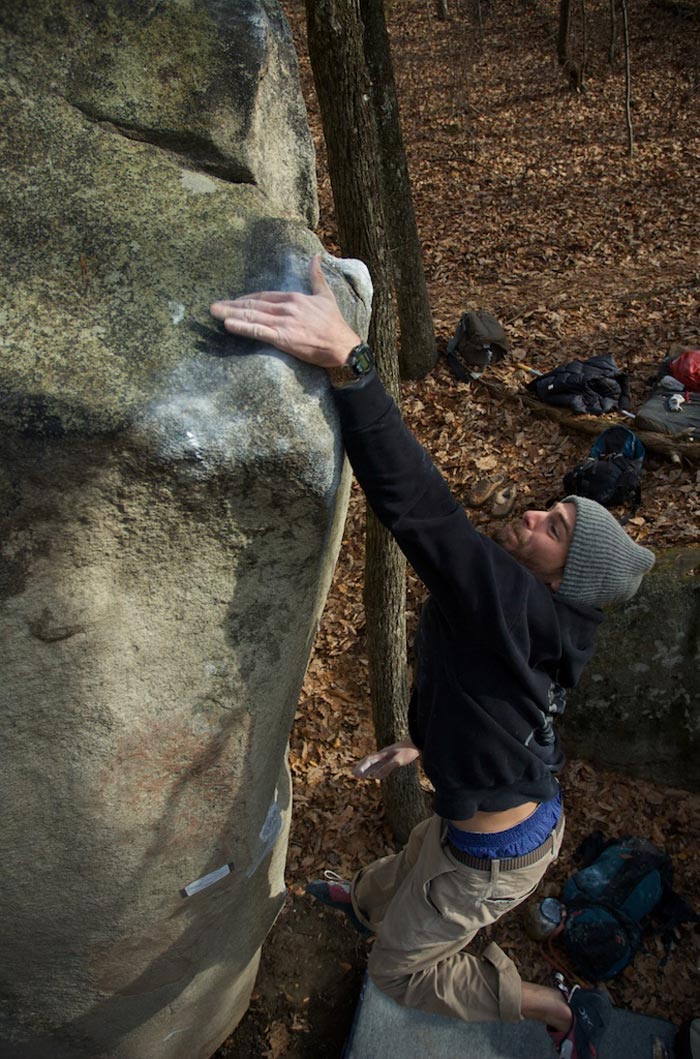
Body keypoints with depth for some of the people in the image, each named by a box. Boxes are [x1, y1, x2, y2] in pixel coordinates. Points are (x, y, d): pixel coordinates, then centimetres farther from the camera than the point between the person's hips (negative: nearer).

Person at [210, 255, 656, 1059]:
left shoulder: (511, 602, -36)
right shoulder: (526, 618, -5)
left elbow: (421, 507, -52)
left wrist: (346, 359, -59)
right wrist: (417, 744, 28)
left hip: (493, 855, -8)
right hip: (528, 812, 9)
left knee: (402, 969, 16)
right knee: (406, 871, 37)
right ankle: (363, 904, 71)